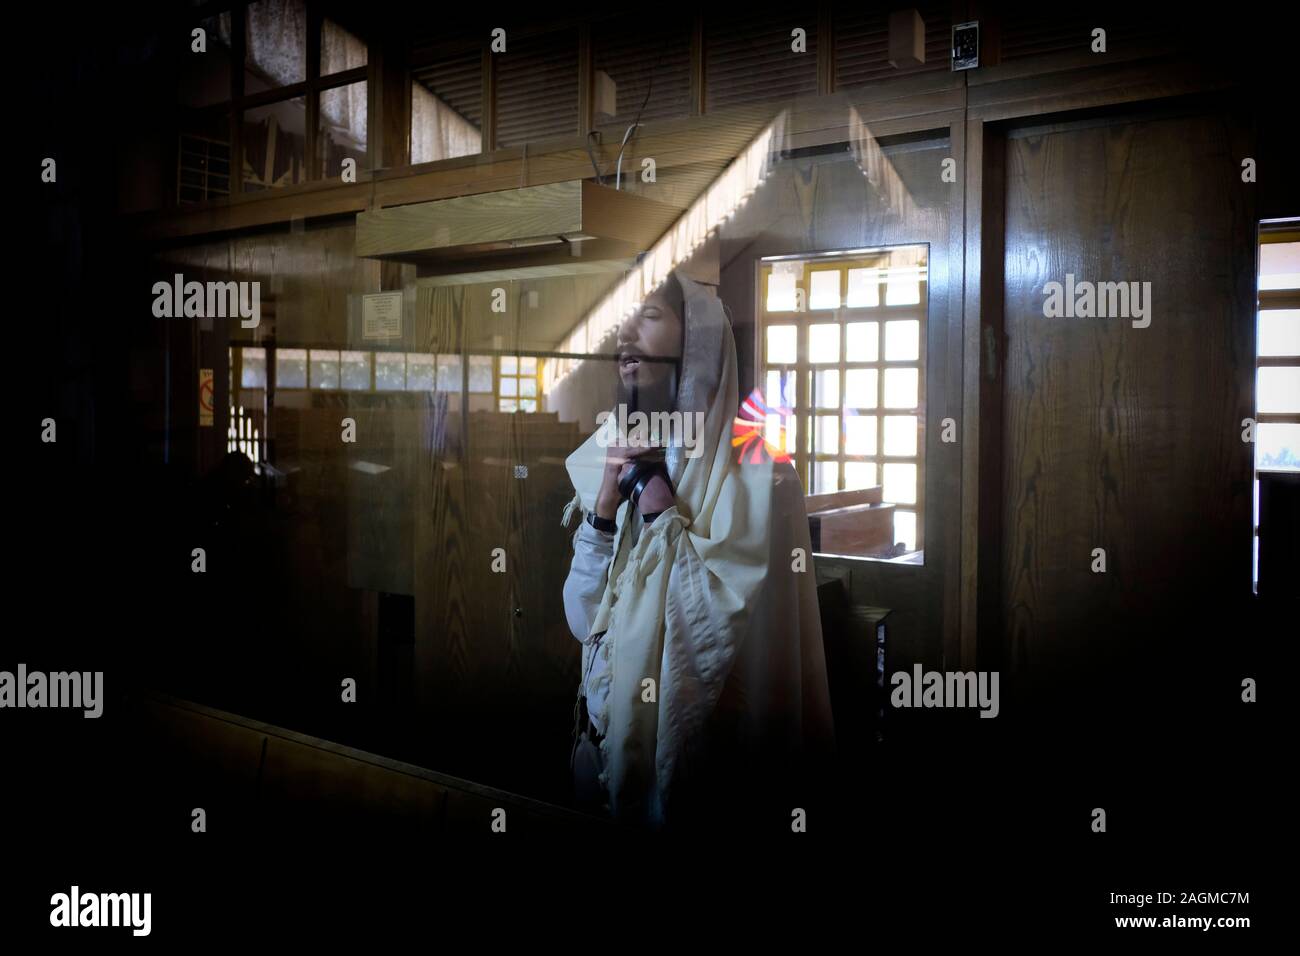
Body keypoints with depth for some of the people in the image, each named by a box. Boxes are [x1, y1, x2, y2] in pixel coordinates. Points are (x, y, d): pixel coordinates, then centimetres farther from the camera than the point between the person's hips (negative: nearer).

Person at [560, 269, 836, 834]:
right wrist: (604, 507, -12)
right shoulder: (611, 458, 3)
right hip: (616, 724, 6)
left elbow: (731, 628, -22)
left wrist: (664, 516, -17)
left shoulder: (757, 473, -15)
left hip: (706, 746, -5)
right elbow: (583, 620, 0)